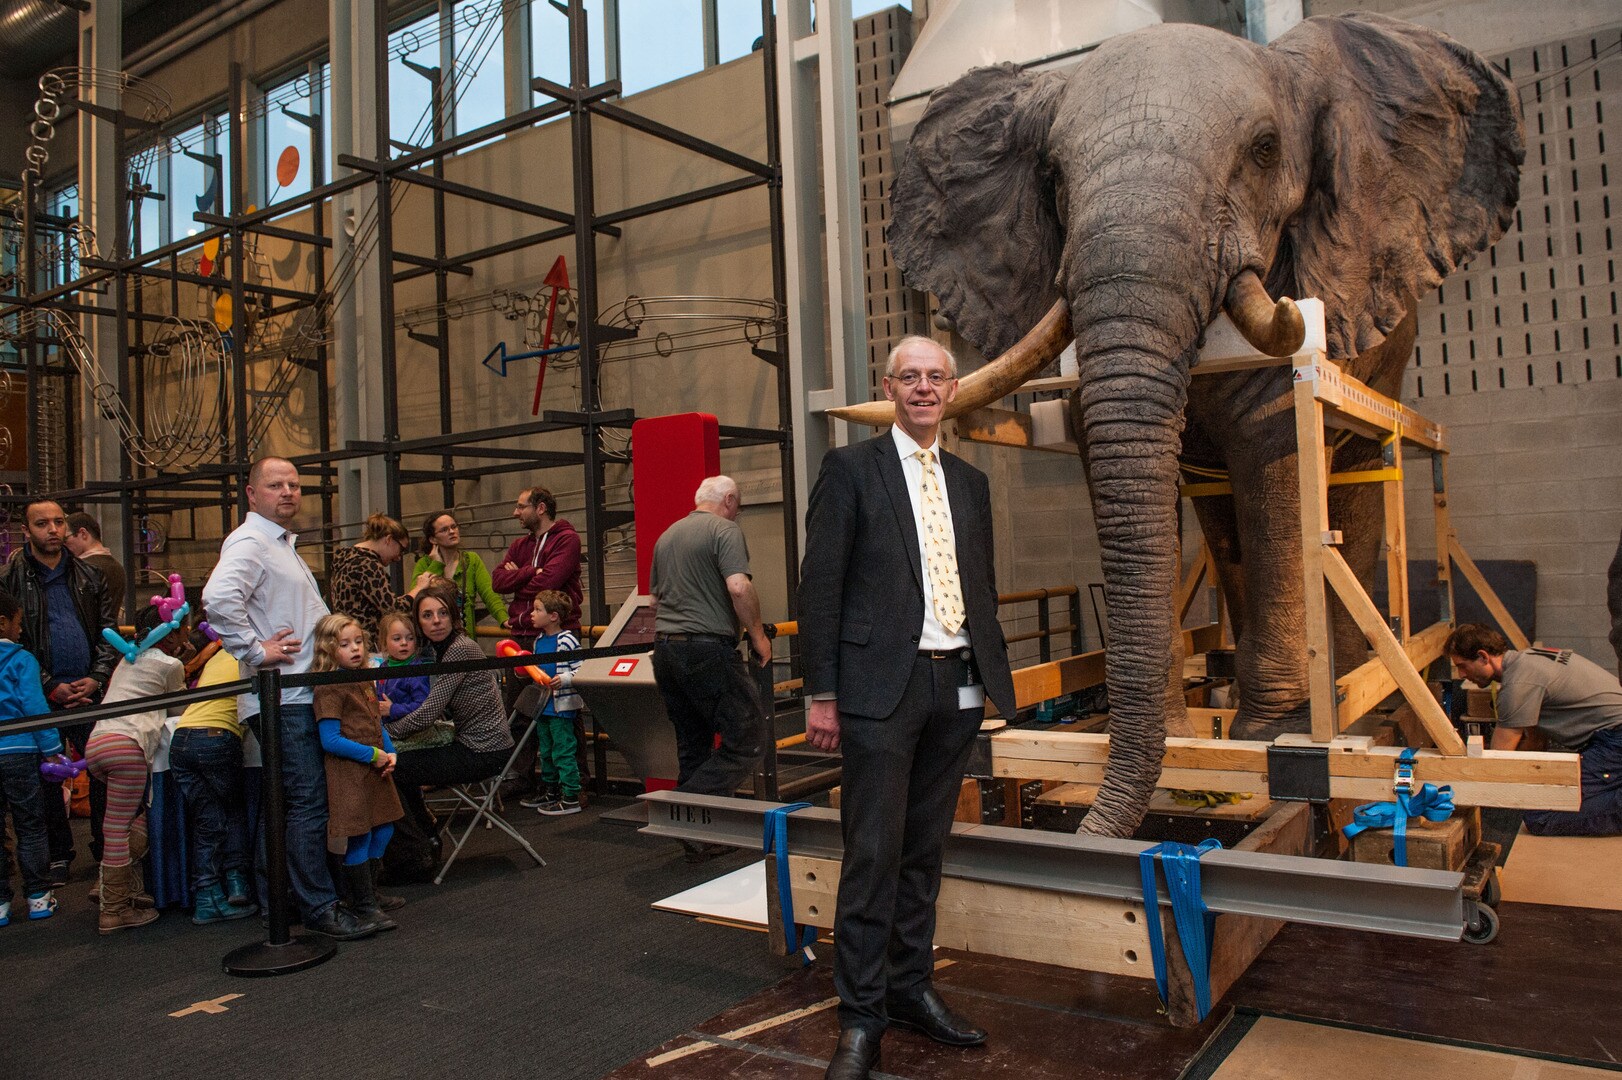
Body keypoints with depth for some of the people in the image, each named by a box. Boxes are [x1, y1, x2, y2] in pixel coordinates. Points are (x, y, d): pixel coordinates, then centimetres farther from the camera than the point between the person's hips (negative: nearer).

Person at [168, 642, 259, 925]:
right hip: (218, 738, -5)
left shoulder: (218, 656, 23)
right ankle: (235, 881, 7)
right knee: (235, 813, 15)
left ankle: (207, 896, 3)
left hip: (180, 739, 5)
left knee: (206, 821, 7)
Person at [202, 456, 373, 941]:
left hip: (296, 695, 10)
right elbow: (218, 598, -31)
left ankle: (275, 898, 25)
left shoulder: (284, 544, 22)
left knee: (281, 800, 16)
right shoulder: (249, 543, -12)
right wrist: (257, 651, -24)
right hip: (281, 697, -10)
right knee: (308, 801, -8)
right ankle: (319, 907, -2)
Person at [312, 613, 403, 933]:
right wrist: (373, 755, -18)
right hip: (349, 774, -8)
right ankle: (364, 906, 11)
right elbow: (330, 740, -20)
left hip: (374, 770, 9)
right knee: (358, 838, -1)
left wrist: (390, 753, 3)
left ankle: (370, 892, 33)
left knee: (383, 831, 15)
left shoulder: (366, 682, 12)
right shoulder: (329, 688, -16)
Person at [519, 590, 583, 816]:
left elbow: (581, 670, -17)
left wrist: (564, 680, -30)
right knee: (545, 752, 19)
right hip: (542, 706, 9)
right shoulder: (539, 641, 12)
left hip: (562, 707, -9)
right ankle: (550, 791, 32)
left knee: (563, 753, -5)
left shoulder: (567, 640, -14)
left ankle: (571, 797, 2)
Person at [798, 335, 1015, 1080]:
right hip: (882, 686, -5)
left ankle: (910, 988, 27)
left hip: (957, 686, 5)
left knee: (925, 850, 13)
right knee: (873, 853, -2)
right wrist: (821, 694, -9)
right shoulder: (850, 468, 0)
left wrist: (990, 674, 11)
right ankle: (861, 1014, 11)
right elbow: (821, 586, -5)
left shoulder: (970, 482, 15)